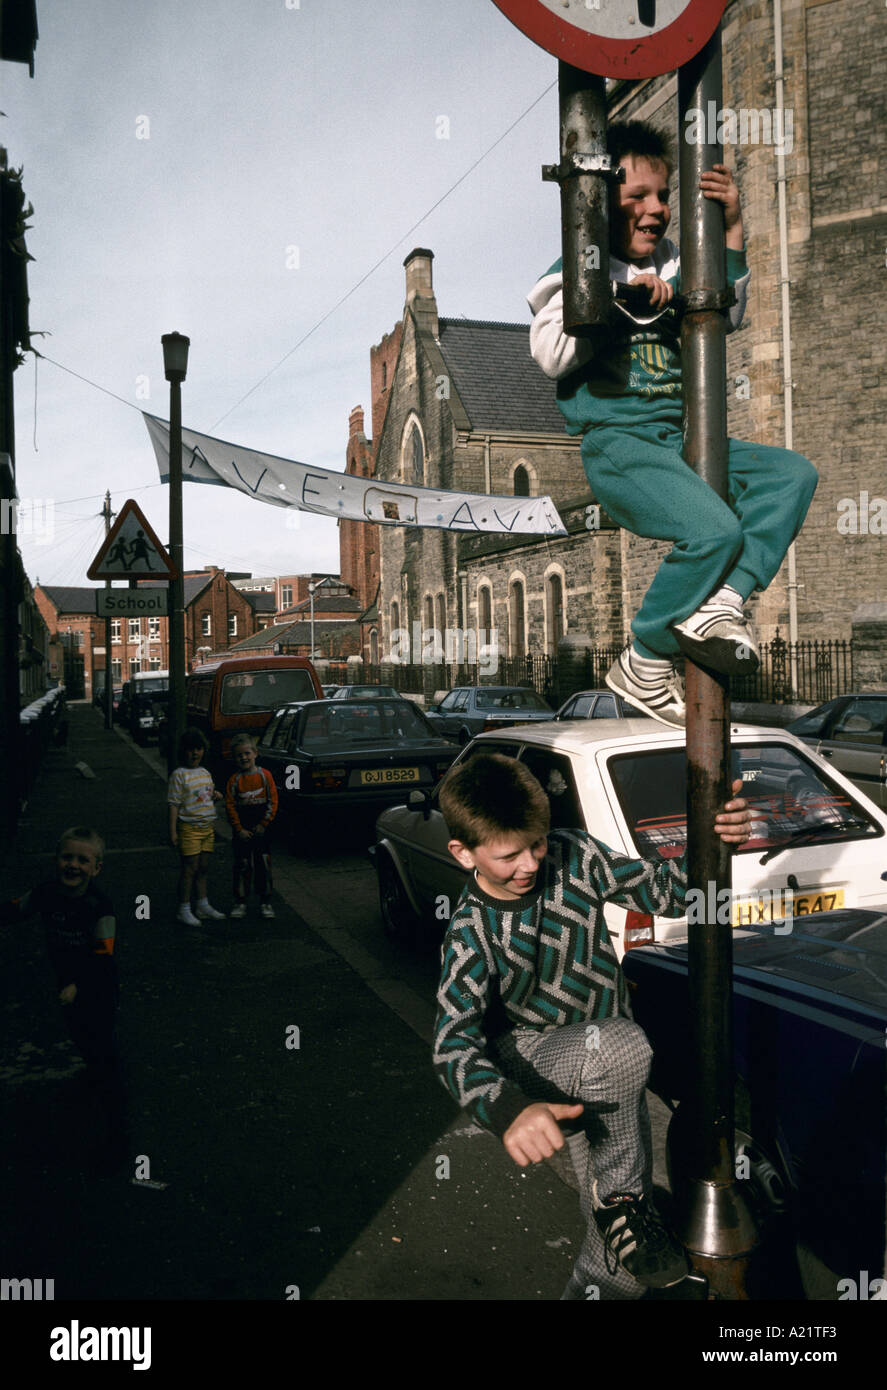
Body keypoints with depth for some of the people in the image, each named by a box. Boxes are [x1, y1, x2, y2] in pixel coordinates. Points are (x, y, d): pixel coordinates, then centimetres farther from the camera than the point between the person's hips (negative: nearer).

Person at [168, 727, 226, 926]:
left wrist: (216, 796, 3)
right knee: (190, 868, -4)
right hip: (189, 827, -7)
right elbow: (174, 804, -12)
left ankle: (203, 906, 23)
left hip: (207, 827, 7)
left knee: (202, 867, 13)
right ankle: (184, 910, 5)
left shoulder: (205, 773, 12)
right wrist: (173, 831, -16)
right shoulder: (179, 775, -10)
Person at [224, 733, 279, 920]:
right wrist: (239, 829, -8)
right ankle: (240, 902, 14)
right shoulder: (234, 780, -1)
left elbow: (273, 801, -2)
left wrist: (263, 824, -7)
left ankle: (266, 902, 14)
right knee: (242, 865, 4)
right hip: (242, 831, 0)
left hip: (262, 829, 0)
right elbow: (230, 806, -2)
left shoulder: (265, 775, -2)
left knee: (263, 864, 3)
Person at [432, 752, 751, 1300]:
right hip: (528, 1061, -4)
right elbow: (453, 1041, -34)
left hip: (604, 1078, 4)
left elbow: (662, 891, -5)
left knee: (626, 1258, -1)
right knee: (623, 1045, -37)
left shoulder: (574, 855, -12)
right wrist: (509, 1108, -55)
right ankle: (621, 1197, -17)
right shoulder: (472, 935, -23)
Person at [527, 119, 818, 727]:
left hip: (682, 439, 8)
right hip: (618, 444, -8)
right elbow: (551, 355, -15)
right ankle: (645, 661, -9)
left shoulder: (671, 266, 19)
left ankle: (719, 603, -21)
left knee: (793, 473, -8)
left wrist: (732, 231, 15)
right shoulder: (579, 271, 0)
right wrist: (622, 297, -16)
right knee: (715, 527, -28)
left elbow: (726, 318, 25)